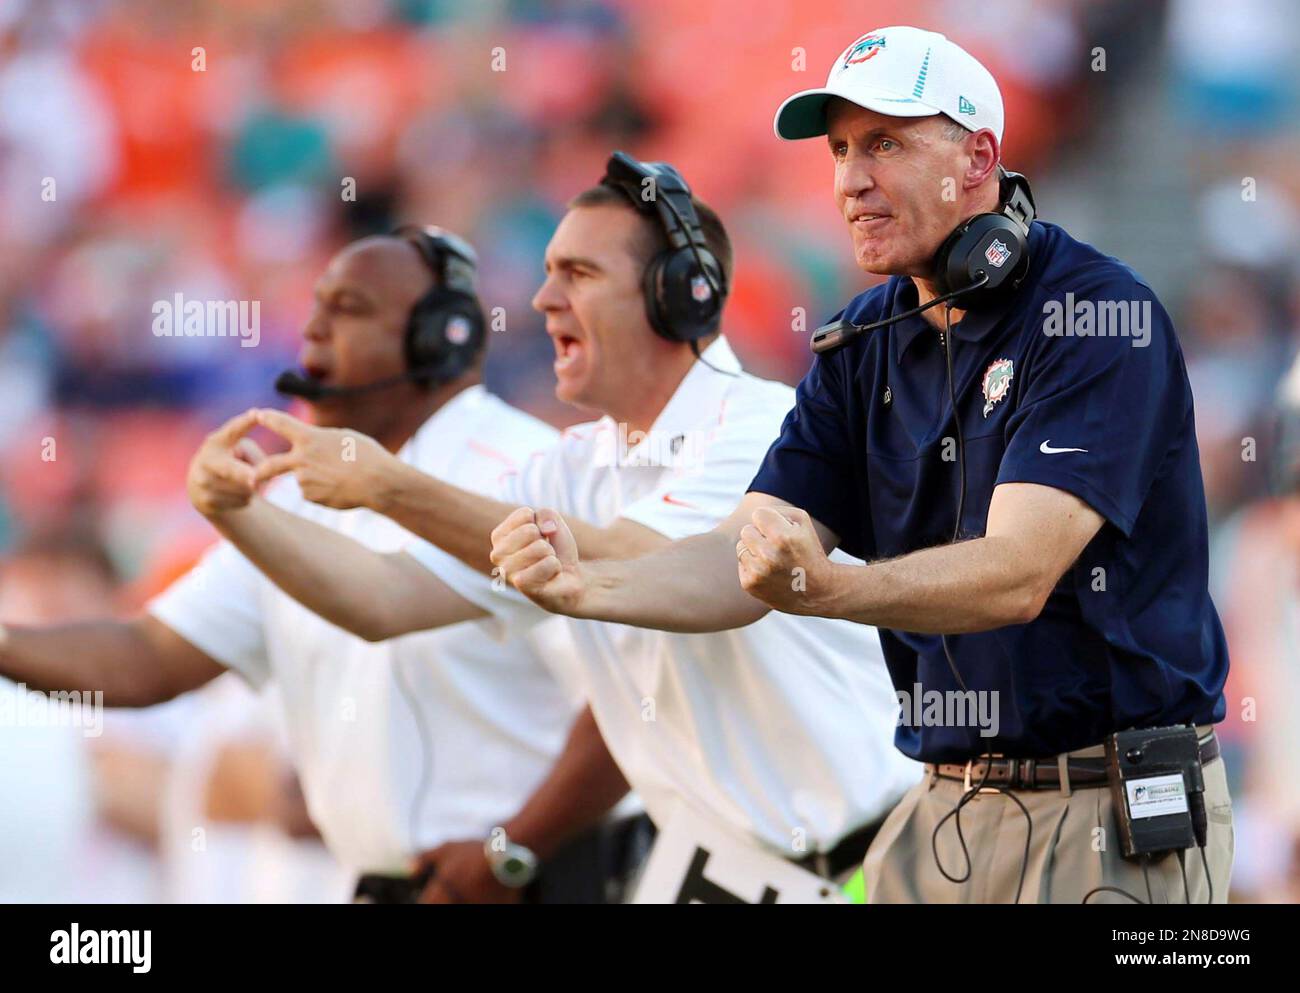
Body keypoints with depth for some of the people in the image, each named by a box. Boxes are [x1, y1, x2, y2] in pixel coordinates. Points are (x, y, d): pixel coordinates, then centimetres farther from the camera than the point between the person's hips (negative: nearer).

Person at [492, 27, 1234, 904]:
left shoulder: (1101, 316, -14)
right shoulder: (868, 342, 9)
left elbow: (1017, 574, -25)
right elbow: (743, 563, 2)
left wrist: (826, 588, -41)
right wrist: (587, 587, -18)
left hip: (1121, 823, -6)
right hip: (949, 802, 6)